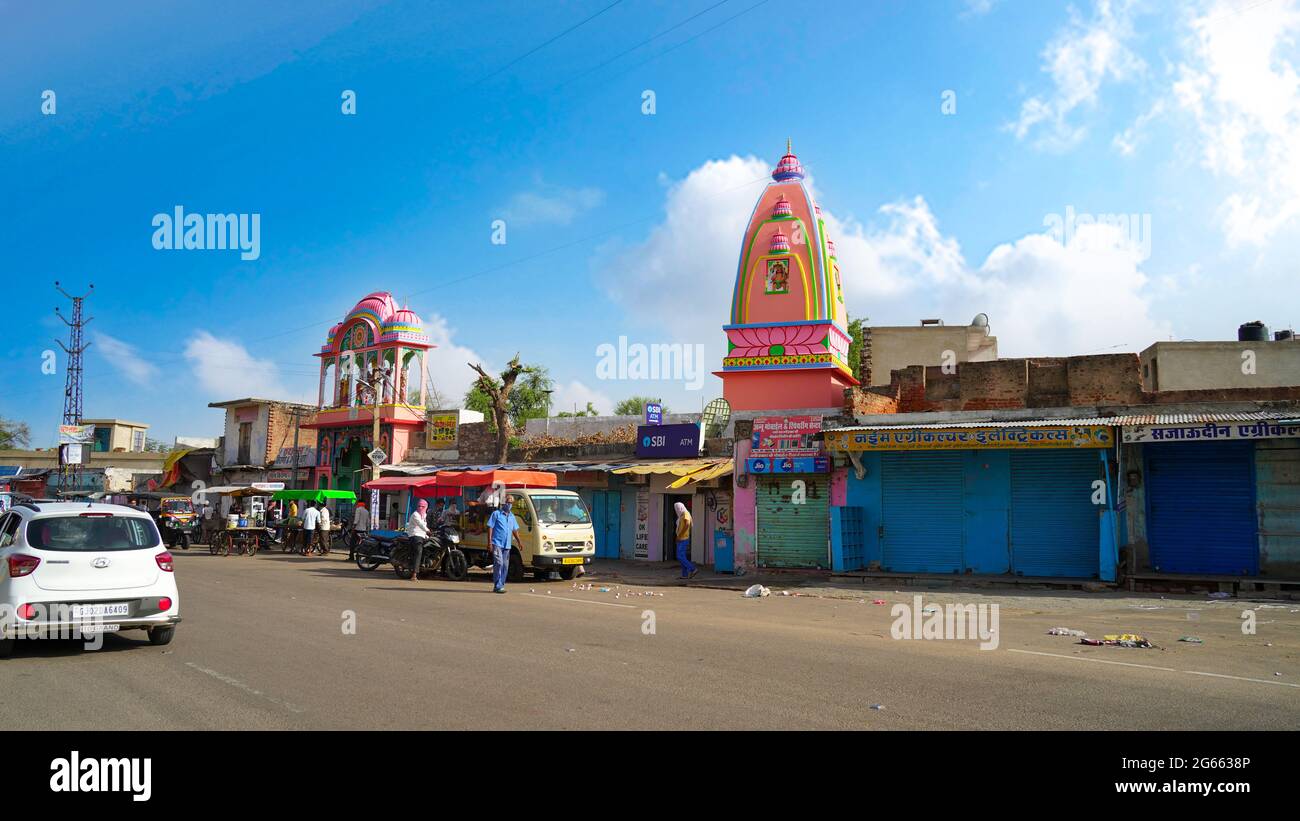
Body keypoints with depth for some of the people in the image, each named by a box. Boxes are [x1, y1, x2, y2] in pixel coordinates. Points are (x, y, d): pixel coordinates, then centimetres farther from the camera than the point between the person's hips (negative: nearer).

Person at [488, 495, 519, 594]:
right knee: (499, 563, -16)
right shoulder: (496, 513, -1)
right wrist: (490, 542, -10)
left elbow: (515, 529, 25)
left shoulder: (512, 516, 17)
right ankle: (498, 586, -14)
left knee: (505, 566, 4)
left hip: (507, 545, 6)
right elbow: (490, 527, -3)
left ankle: (501, 585, 12)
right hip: (497, 543, -6)